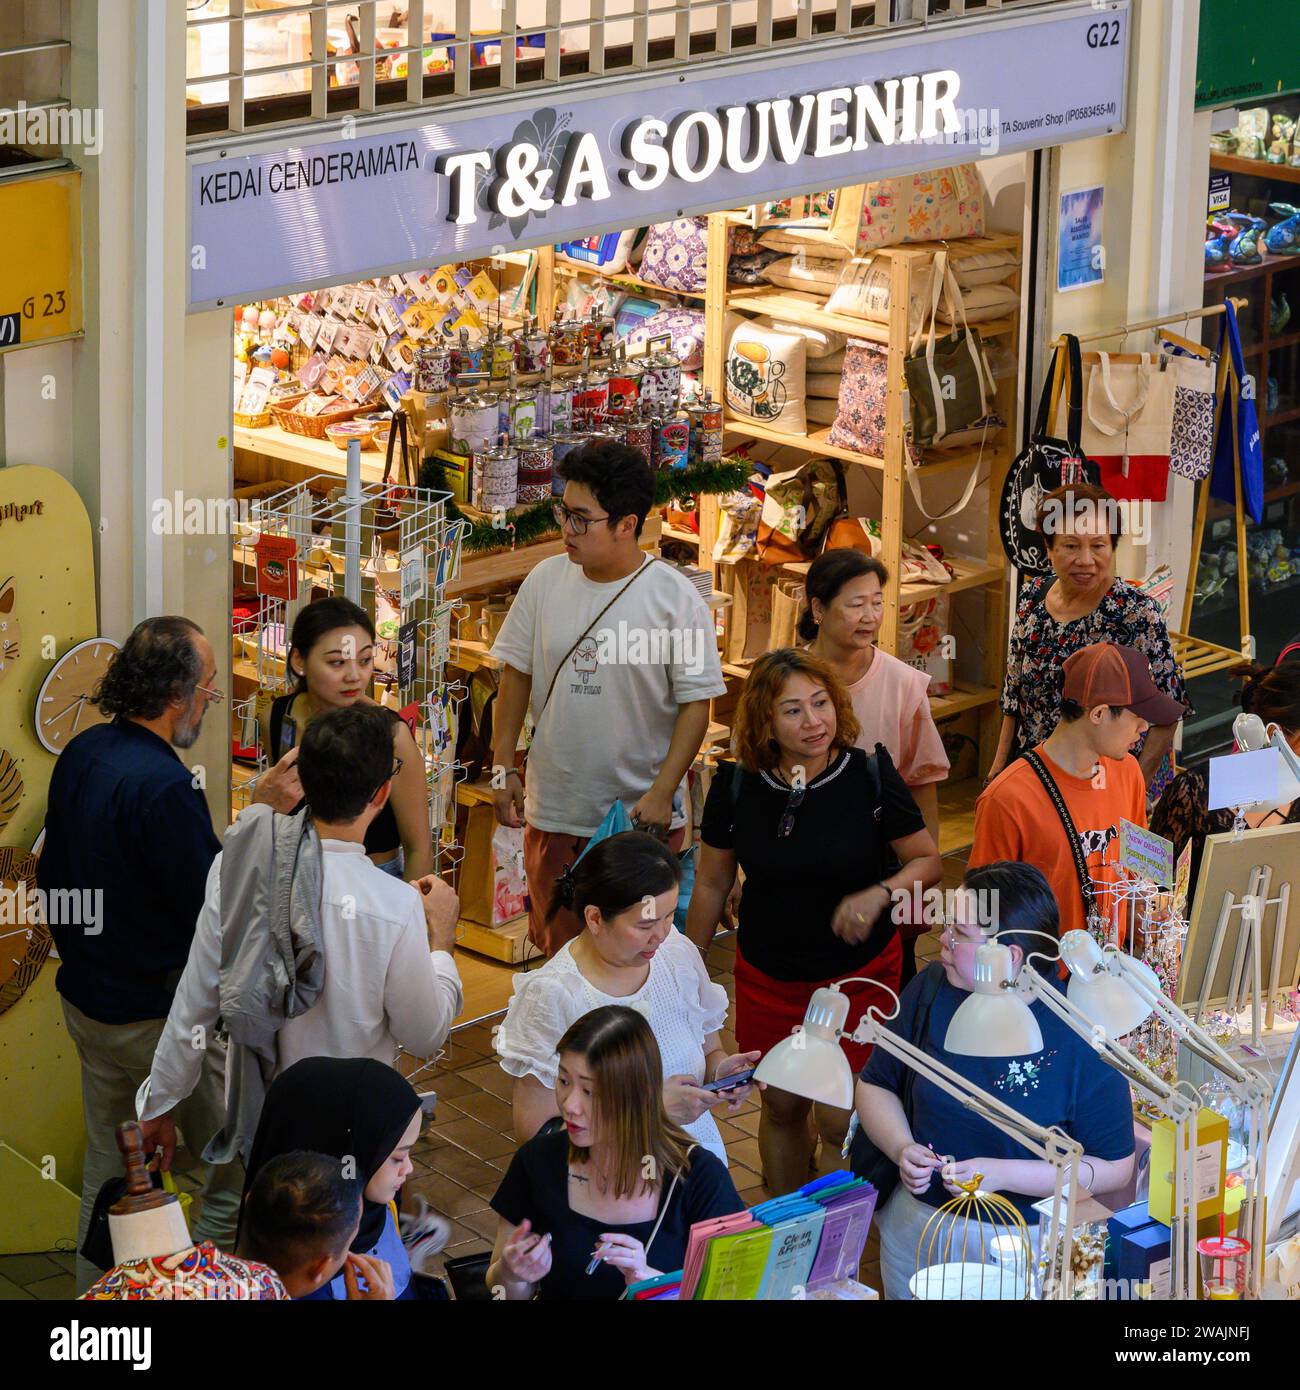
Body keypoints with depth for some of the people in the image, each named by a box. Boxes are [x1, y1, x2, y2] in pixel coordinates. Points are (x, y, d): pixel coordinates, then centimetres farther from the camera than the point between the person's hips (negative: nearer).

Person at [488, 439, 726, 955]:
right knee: (559, 951, 12)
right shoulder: (546, 580, 0)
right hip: (552, 811, 4)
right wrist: (503, 768, 4)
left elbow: (696, 703, -9)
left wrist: (662, 794, -16)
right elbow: (517, 675, 9)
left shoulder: (674, 597, -11)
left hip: (642, 815, -3)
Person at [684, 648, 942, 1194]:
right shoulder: (736, 786, -7)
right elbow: (711, 883, 5)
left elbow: (927, 861, -4)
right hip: (767, 980, 2)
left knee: (839, 1123, -2)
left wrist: (880, 893, -23)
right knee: (781, 1107, 15)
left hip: (858, 976, -2)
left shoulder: (870, 775, -12)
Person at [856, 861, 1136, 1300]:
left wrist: (1002, 1174, -25)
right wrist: (901, 1148, -16)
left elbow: (1114, 1167, -15)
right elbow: (876, 1084, 5)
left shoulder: (1080, 1037, -20)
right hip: (912, 1225, 4)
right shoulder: (931, 988, -7)